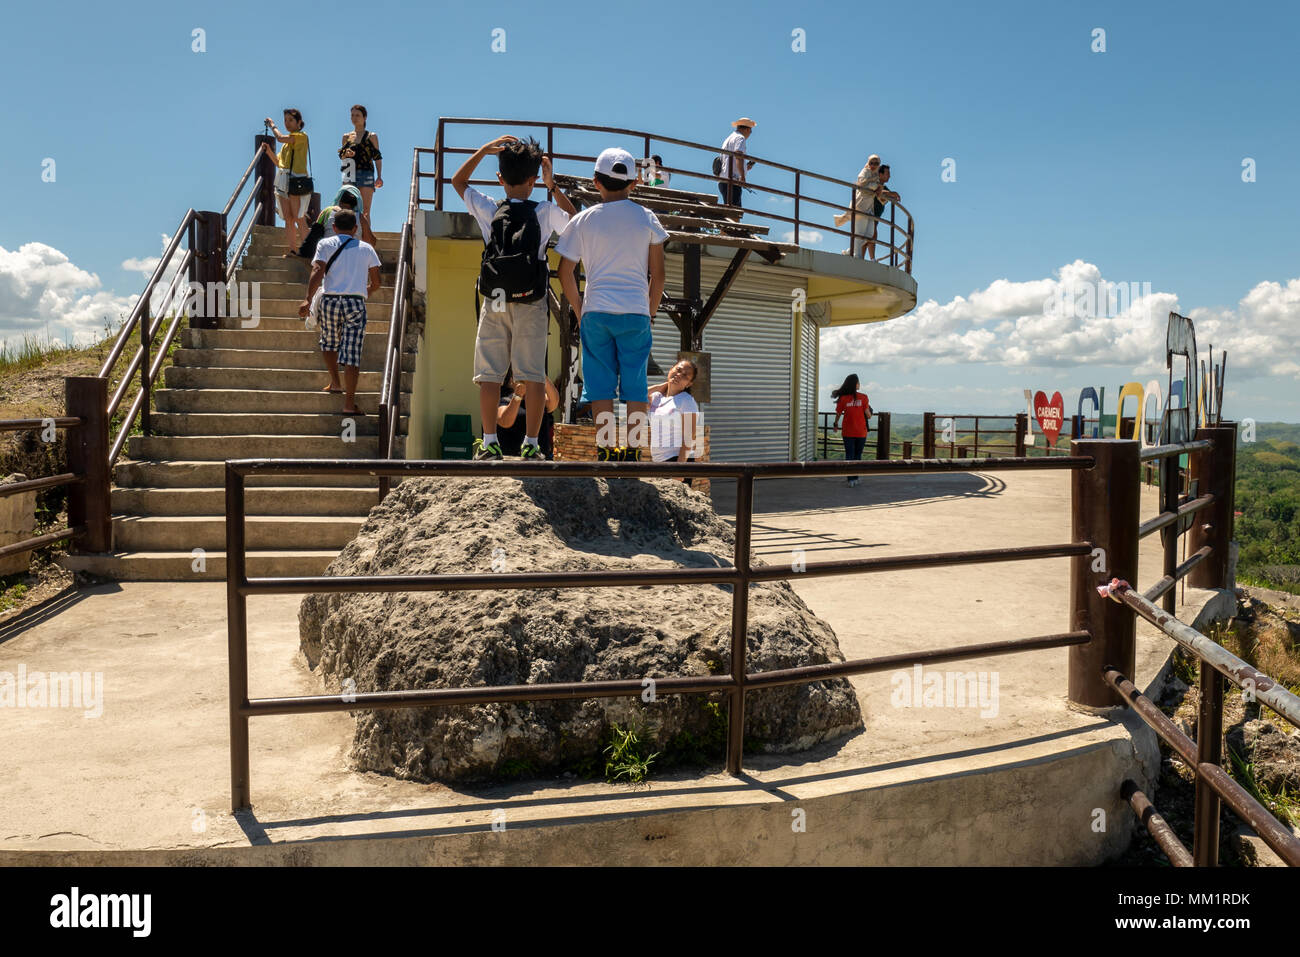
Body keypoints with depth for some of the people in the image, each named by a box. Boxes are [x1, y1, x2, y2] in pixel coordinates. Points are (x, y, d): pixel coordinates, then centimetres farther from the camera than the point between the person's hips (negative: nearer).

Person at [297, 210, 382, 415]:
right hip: (356, 302, 0)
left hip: (330, 300, 0)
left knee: (329, 343, 25)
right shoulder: (367, 248, 12)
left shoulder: (325, 244, 8)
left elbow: (317, 272, -7)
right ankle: (349, 403, -8)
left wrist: (308, 299, -13)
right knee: (352, 351, -4)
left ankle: (335, 383, 33)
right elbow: (376, 283, 12)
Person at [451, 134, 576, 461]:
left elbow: (458, 181, 18)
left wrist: (484, 149, 17)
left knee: (490, 374, 3)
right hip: (531, 305, -1)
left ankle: (490, 443, 0)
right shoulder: (546, 212, -2)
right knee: (534, 375, 2)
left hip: (494, 305, 1)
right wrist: (553, 186, 13)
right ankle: (531, 445, 1)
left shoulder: (488, 210, 1)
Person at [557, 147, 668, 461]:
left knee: (601, 384, 4)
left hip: (596, 312, 0)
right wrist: (650, 311, 16)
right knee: (635, 385, 4)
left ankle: (604, 453, 3)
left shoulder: (583, 220, 3)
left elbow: (565, 272, 5)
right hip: (635, 312, 0)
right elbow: (658, 274, 5)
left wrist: (578, 307, 17)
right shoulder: (647, 218, 4)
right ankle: (634, 453, 3)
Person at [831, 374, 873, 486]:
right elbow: (867, 414, -9)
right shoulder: (863, 398, -9)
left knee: (849, 456, 5)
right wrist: (869, 411, 15)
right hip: (861, 432, 0)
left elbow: (838, 414, 0)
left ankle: (851, 480, -4)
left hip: (848, 432, 0)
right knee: (858, 455, 15)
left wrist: (836, 424, 18)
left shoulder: (843, 399, -7)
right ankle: (855, 479, 17)